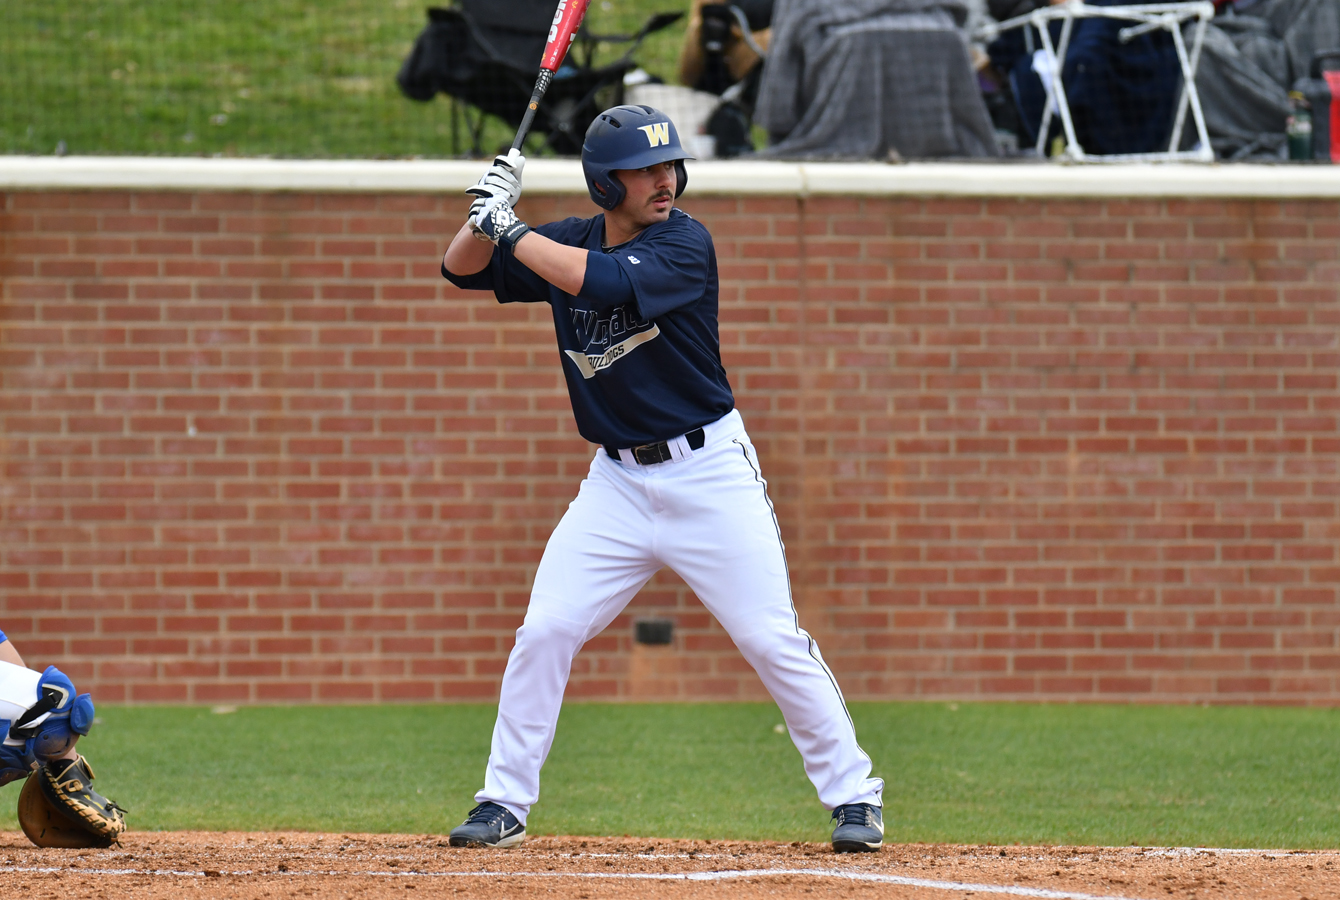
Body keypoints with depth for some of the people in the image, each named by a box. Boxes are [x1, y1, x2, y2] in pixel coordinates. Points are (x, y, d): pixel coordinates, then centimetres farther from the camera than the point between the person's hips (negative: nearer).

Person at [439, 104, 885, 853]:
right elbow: (462, 269, 6)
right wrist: (489, 210, -12)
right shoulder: (570, 241, 3)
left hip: (709, 472, -4)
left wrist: (510, 230, -21)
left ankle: (853, 794, 5)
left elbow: (601, 281, -29)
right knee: (544, 633, -3)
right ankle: (505, 804, 7)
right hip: (618, 480, 4)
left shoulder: (686, 244, -13)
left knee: (773, 638, -5)